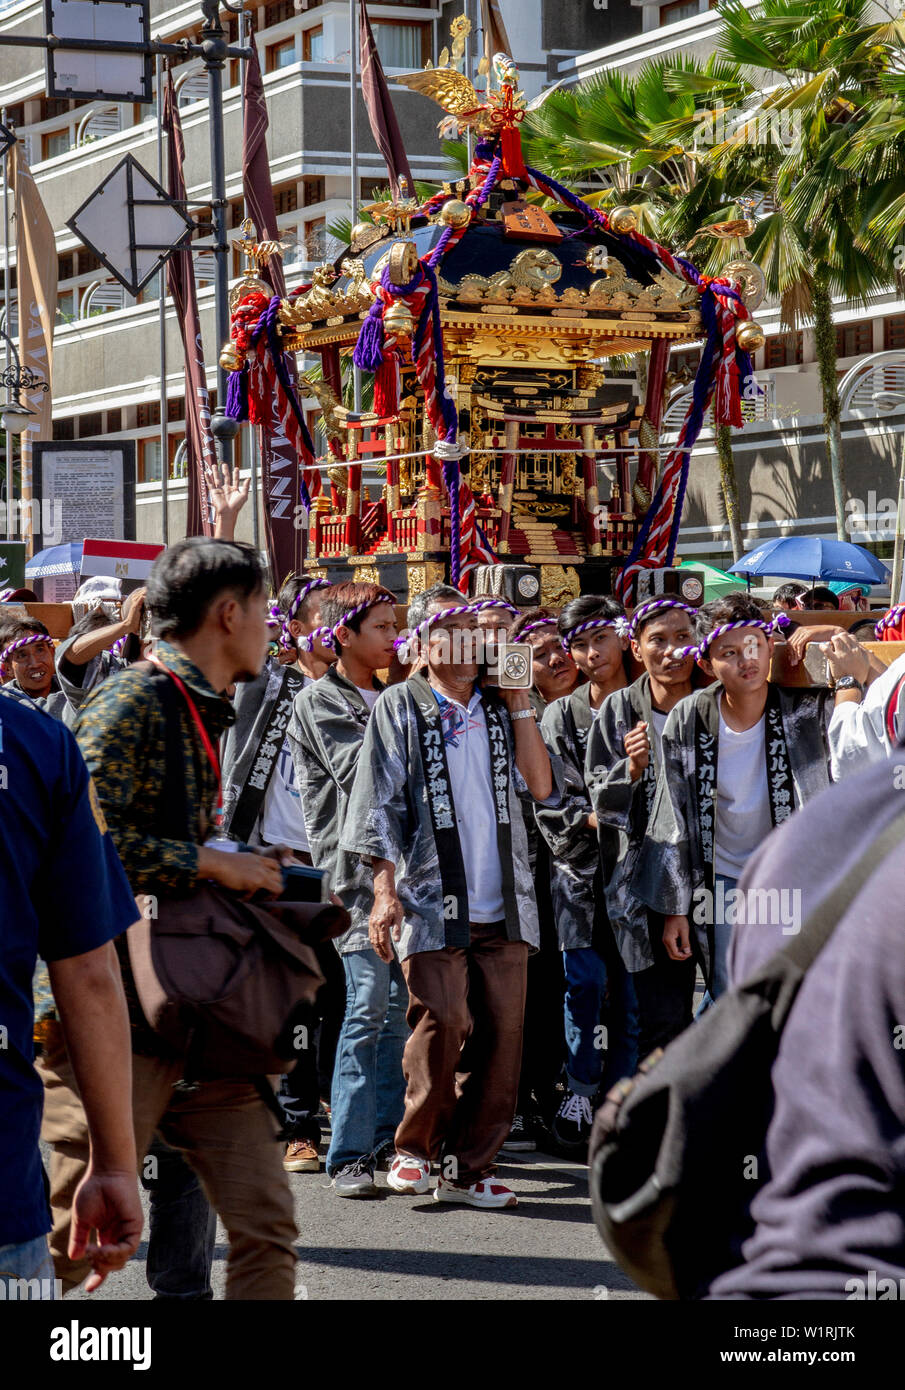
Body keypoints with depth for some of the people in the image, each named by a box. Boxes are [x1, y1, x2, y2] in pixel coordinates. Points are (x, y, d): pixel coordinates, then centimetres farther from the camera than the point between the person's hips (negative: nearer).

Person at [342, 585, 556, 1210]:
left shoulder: (498, 707, 16)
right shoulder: (400, 706, 6)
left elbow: (541, 786, 6)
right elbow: (380, 804, 1)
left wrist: (520, 705, 2)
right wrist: (385, 890, -7)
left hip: (502, 901, 4)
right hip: (432, 899, -4)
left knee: (501, 1031, -1)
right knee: (443, 1020, -15)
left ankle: (470, 1167, 6)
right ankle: (415, 1148, 3)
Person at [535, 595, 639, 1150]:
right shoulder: (561, 715, 8)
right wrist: (589, 819, -14)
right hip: (579, 864, 0)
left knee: (630, 988, 0)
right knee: (584, 980, -8)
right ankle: (581, 1089, 4)